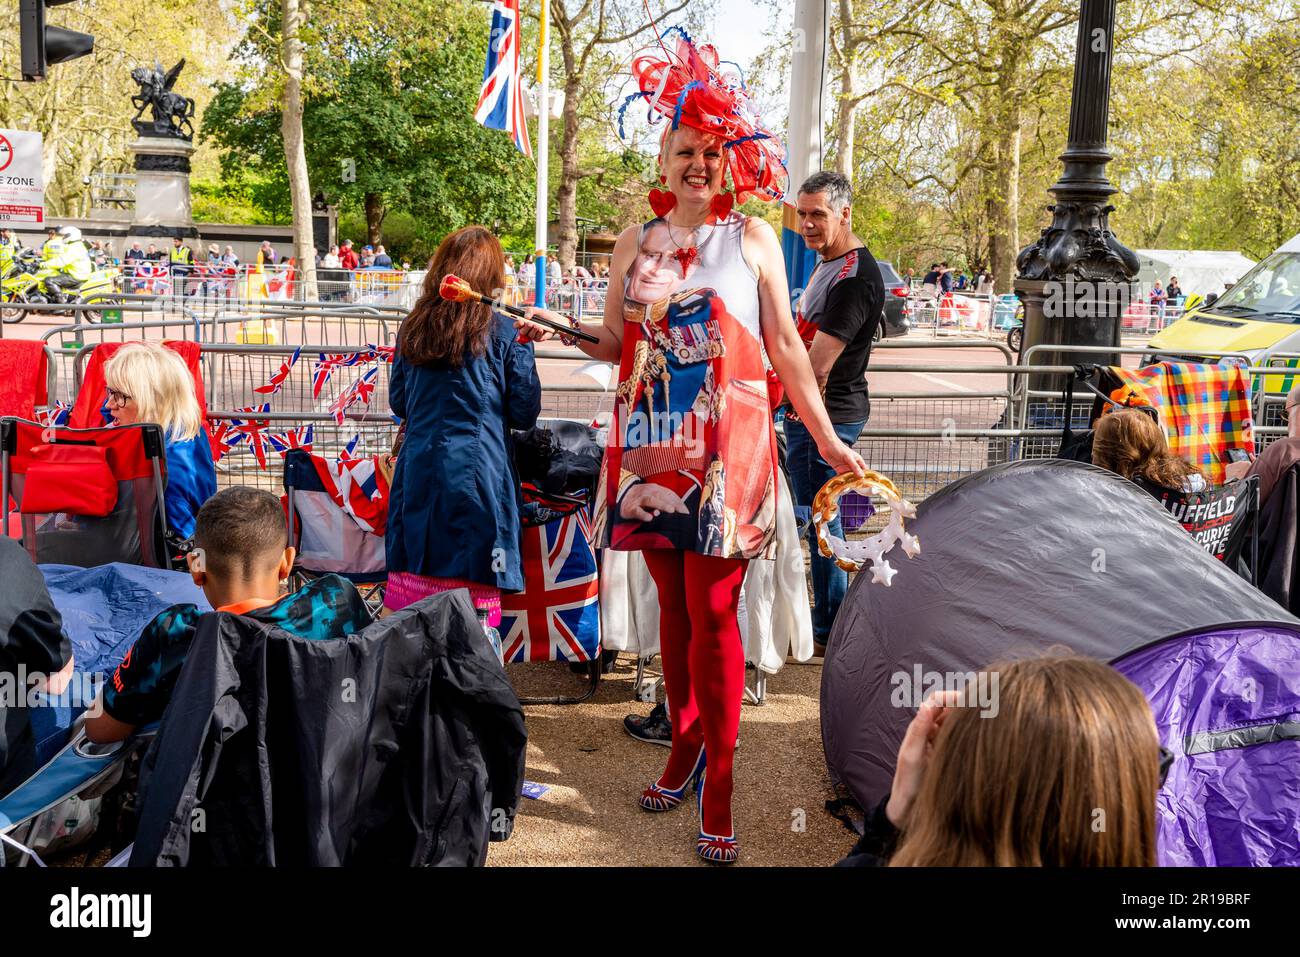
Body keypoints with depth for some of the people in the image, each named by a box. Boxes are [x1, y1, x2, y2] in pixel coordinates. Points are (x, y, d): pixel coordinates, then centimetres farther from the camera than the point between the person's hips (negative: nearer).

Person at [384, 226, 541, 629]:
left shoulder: (412, 328, 6)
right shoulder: (502, 332, -6)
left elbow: (397, 402, 16)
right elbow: (525, 413, -1)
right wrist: (524, 349, 16)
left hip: (419, 471, 4)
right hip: (478, 473, -4)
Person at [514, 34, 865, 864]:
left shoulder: (753, 238, 4)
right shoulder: (636, 244, 11)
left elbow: (786, 347, 5)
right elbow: (616, 344, 12)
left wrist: (829, 438, 3)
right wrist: (556, 330, -6)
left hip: (726, 447, -3)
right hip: (652, 445, 3)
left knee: (713, 611, -4)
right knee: (673, 603, 11)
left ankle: (718, 782, 5)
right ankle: (686, 743, 26)